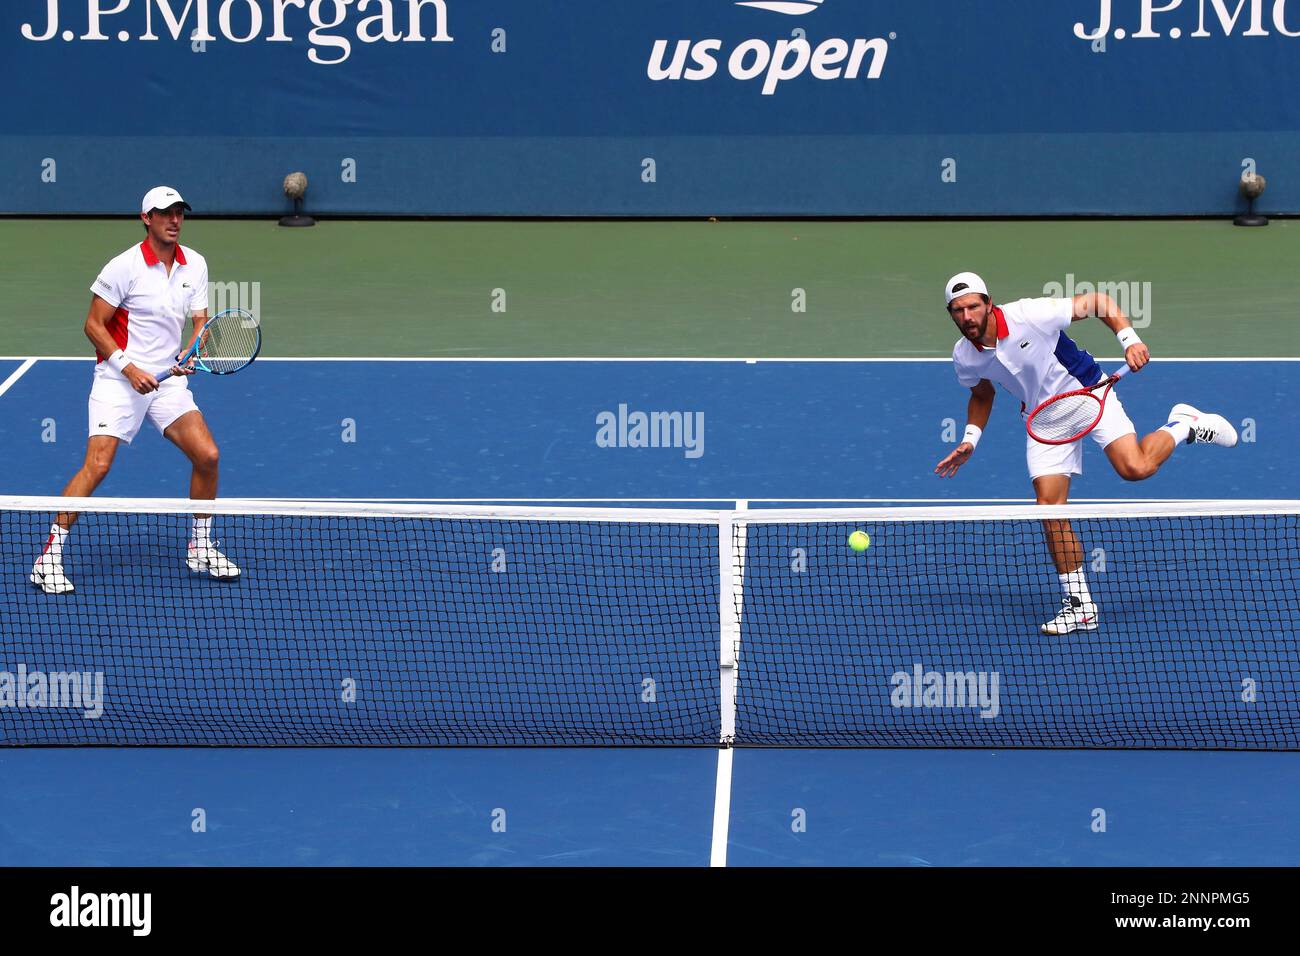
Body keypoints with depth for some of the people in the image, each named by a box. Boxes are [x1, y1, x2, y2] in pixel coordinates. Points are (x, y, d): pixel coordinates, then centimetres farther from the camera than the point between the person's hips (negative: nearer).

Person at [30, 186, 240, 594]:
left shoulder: (195, 265, 4)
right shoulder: (124, 267, -12)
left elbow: (201, 322, 9)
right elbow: (94, 324, -9)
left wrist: (189, 354, -12)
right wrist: (129, 368, -18)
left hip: (168, 380, 5)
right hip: (118, 379, -5)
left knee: (207, 455, -5)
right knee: (97, 465, -16)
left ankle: (200, 548, 13)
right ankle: (50, 556, -9)